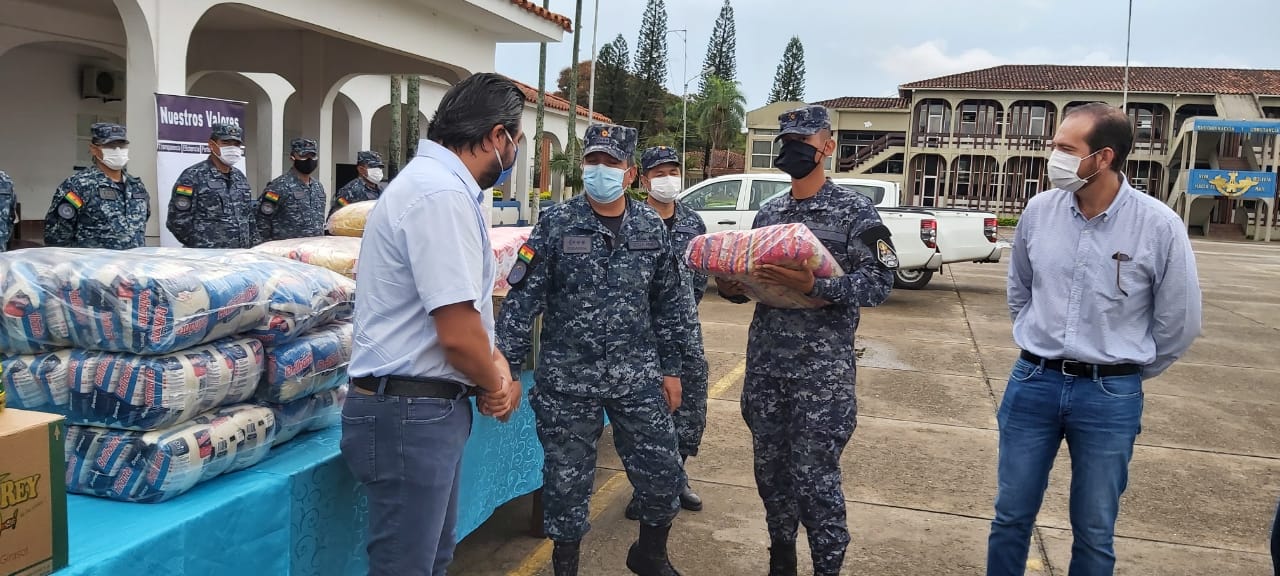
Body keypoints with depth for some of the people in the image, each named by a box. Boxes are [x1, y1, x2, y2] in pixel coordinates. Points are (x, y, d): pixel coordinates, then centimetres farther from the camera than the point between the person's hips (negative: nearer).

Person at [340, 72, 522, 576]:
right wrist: (497, 387, -6)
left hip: (427, 407, 10)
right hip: (411, 414, -10)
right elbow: (457, 331, -24)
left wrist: (495, 360, 2)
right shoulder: (442, 194, -21)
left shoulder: (438, 181, 13)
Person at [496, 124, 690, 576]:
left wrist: (670, 369, 11)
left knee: (661, 471, 8)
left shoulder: (651, 227, 4)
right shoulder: (556, 224, -5)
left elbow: (668, 305, 10)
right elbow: (523, 299, -7)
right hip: (568, 378, -2)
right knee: (566, 480, 7)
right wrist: (505, 366, -14)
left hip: (637, 376, 3)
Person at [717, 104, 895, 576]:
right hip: (765, 363, 6)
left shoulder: (854, 210, -6)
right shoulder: (768, 214, 12)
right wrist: (732, 289, -4)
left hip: (822, 368, -5)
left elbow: (878, 284, -13)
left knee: (815, 475, -1)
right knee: (771, 467, 13)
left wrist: (812, 285, -26)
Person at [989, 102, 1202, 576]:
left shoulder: (1160, 226, -13)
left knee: (1094, 531, 13)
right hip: (1033, 381, 2)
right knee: (1011, 515, 12)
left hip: (1111, 396, -2)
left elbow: (1178, 323, -1)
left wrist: (1122, 372, 8)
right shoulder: (1039, 210, -4)